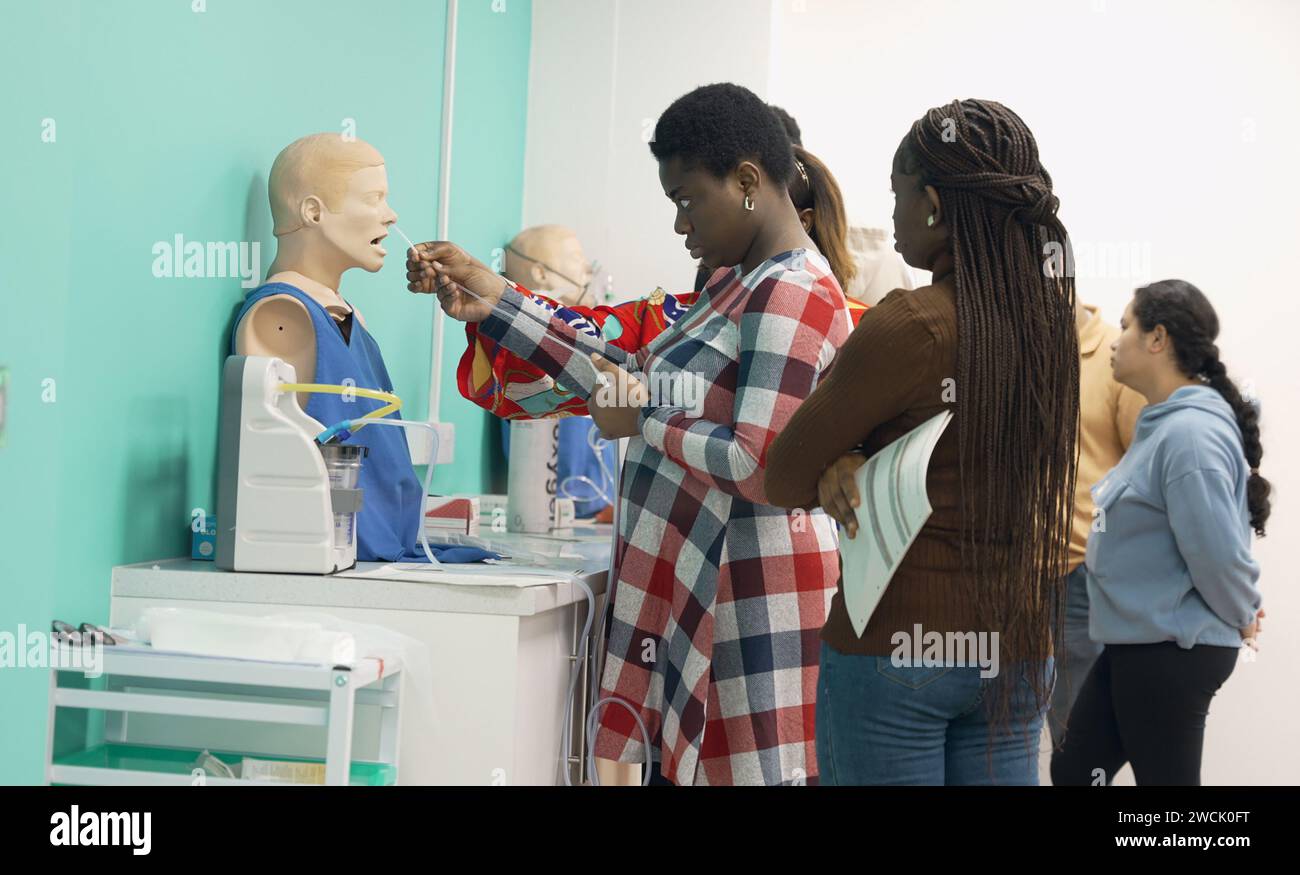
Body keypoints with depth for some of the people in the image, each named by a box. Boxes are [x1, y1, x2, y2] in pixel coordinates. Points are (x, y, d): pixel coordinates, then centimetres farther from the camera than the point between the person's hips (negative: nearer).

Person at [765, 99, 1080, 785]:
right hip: (1018, 650, 6)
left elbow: (783, 480, -9)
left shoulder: (911, 324, -16)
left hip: (896, 647, -6)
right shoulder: (1050, 322, 3)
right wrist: (849, 463, -5)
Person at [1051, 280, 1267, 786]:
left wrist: (1242, 616, -10)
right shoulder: (1164, 423, 10)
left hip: (1174, 651, -10)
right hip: (1137, 644, 10)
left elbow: (1217, 551, -25)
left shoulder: (1190, 432, -23)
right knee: (1075, 769, 15)